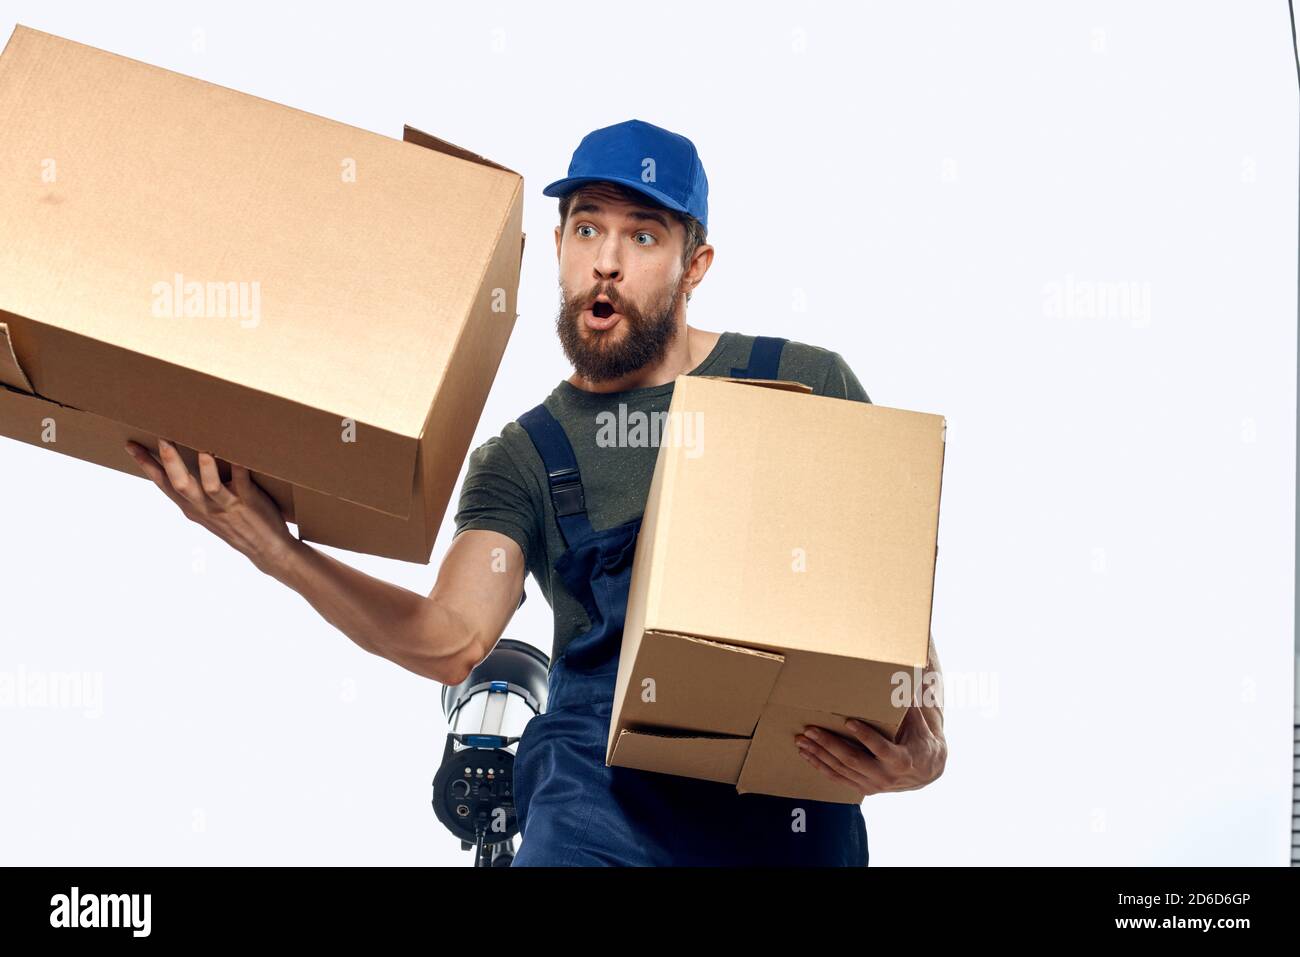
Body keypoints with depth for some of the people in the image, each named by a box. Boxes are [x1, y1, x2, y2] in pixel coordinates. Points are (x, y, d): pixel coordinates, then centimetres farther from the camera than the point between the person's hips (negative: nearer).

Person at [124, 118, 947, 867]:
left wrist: (926, 736, -13)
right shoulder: (522, 458, 7)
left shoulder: (802, 382, 5)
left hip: (792, 807, 0)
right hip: (606, 796, 1)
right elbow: (453, 641, -8)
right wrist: (280, 553, -22)